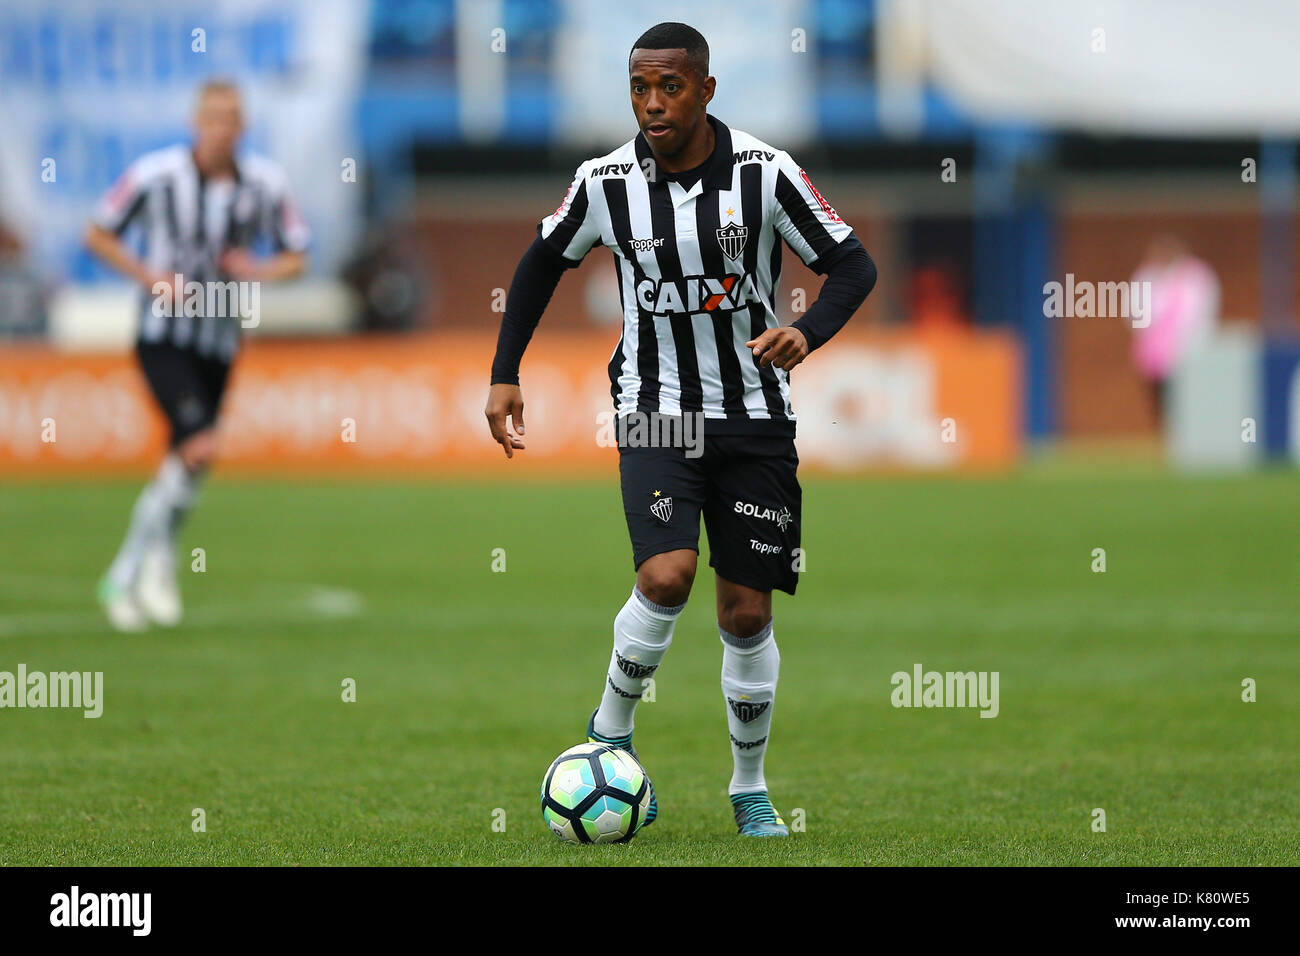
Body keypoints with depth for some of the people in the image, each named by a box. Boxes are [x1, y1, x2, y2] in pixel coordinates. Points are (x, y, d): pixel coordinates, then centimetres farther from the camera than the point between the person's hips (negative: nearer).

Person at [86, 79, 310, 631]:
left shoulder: (264, 185, -2)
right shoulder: (155, 175, -11)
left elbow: (295, 257, 9)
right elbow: (98, 235, 0)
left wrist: (258, 271, -13)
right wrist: (152, 277, -14)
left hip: (218, 344, 4)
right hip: (162, 338, -4)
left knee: (184, 468, 7)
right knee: (200, 446, -23)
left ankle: (124, 578, 22)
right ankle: (159, 555, -1)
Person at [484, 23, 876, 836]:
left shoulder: (765, 174, -12)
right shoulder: (606, 184, -7)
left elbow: (854, 264, -6)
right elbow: (544, 262, 11)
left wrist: (807, 333, -26)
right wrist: (505, 374, 5)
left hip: (754, 419, 1)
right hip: (657, 411, 0)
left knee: (747, 612, 2)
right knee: (667, 578, -23)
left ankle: (751, 790, 20)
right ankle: (611, 732, 1)